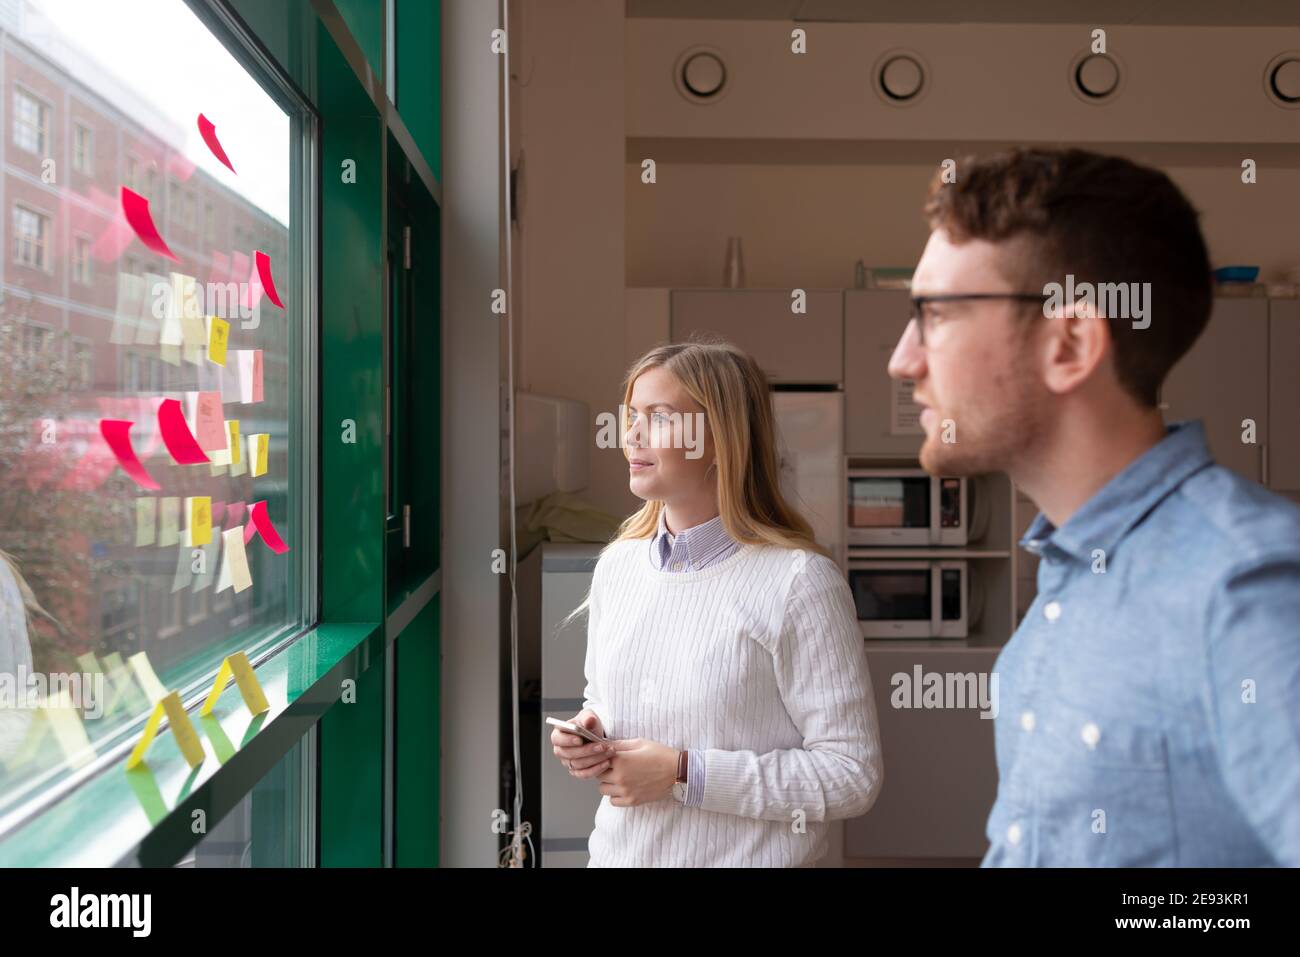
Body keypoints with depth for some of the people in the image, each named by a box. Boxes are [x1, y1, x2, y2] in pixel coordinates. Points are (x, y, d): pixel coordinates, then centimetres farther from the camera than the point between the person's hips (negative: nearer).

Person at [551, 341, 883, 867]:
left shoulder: (798, 581, -19)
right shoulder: (617, 564, -2)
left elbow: (852, 774, -19)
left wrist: (684, 773, -22)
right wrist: (586, 733, -9)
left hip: (748, 858, -5)